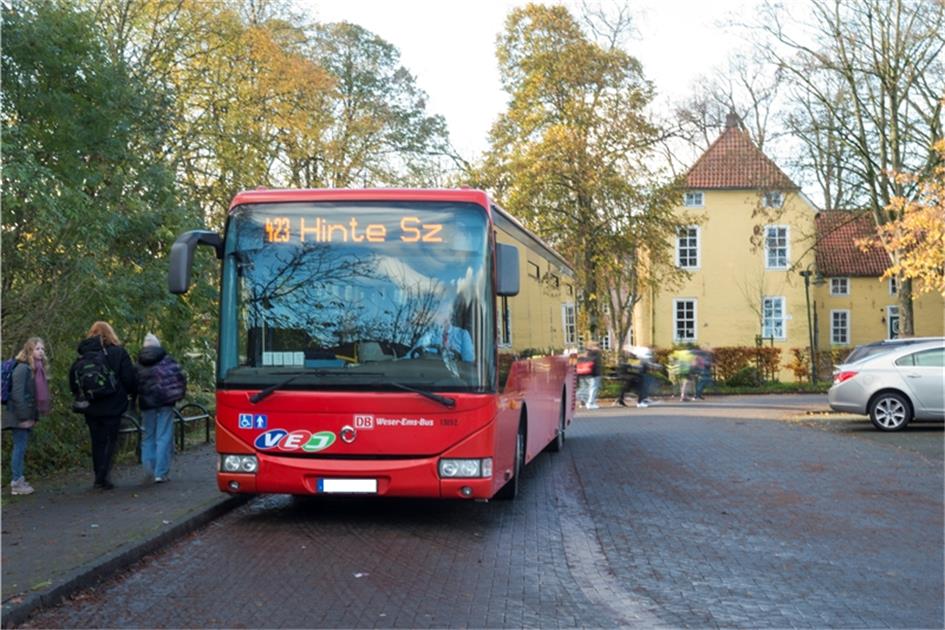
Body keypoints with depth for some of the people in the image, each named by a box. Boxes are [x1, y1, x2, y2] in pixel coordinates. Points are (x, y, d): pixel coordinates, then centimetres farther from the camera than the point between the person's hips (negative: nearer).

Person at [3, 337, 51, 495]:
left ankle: (18, 480, 18)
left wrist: (34, 416, 12)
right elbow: (17, 394, -19)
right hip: (20, 416, -8)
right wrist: (24, 417, -19)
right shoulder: (23, 368, -14)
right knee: (20, 447, -5)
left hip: (27, 415, 8)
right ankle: (16, 483, -1)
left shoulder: (36, 368, 13)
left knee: (21, 447, 12)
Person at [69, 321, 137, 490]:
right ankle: (103, 477, -7)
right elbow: (129, 379, -7)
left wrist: (81, 396, 18)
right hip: (112, 406, -3)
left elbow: (72, 382, 4)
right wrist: (134, 393, 10)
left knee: (97, 442, 14)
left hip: (90, 407, 4)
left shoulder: (82, 355, 4)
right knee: (110, 441, 4)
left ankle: (99, 477, 16)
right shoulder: (118, 353, -6)